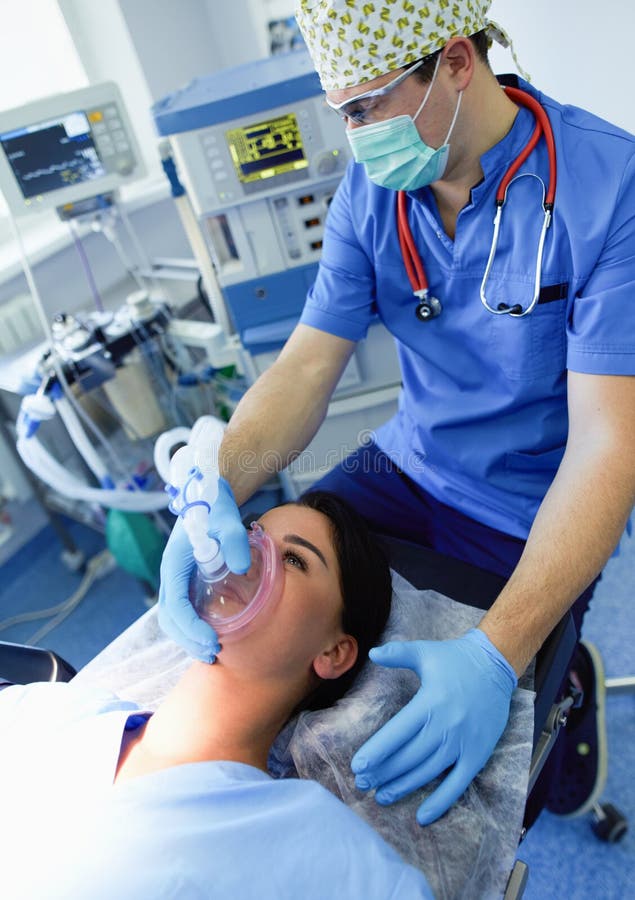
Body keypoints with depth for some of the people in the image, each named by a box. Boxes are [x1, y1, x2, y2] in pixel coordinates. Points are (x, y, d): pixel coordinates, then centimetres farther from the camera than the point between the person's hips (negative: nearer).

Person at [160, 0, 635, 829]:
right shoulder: (371, 189, -5)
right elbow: (307, 366, -9)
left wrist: (495, 658, -37)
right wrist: (216, 488, -28)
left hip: (532, 519, -4)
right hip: (409, 470, 5)